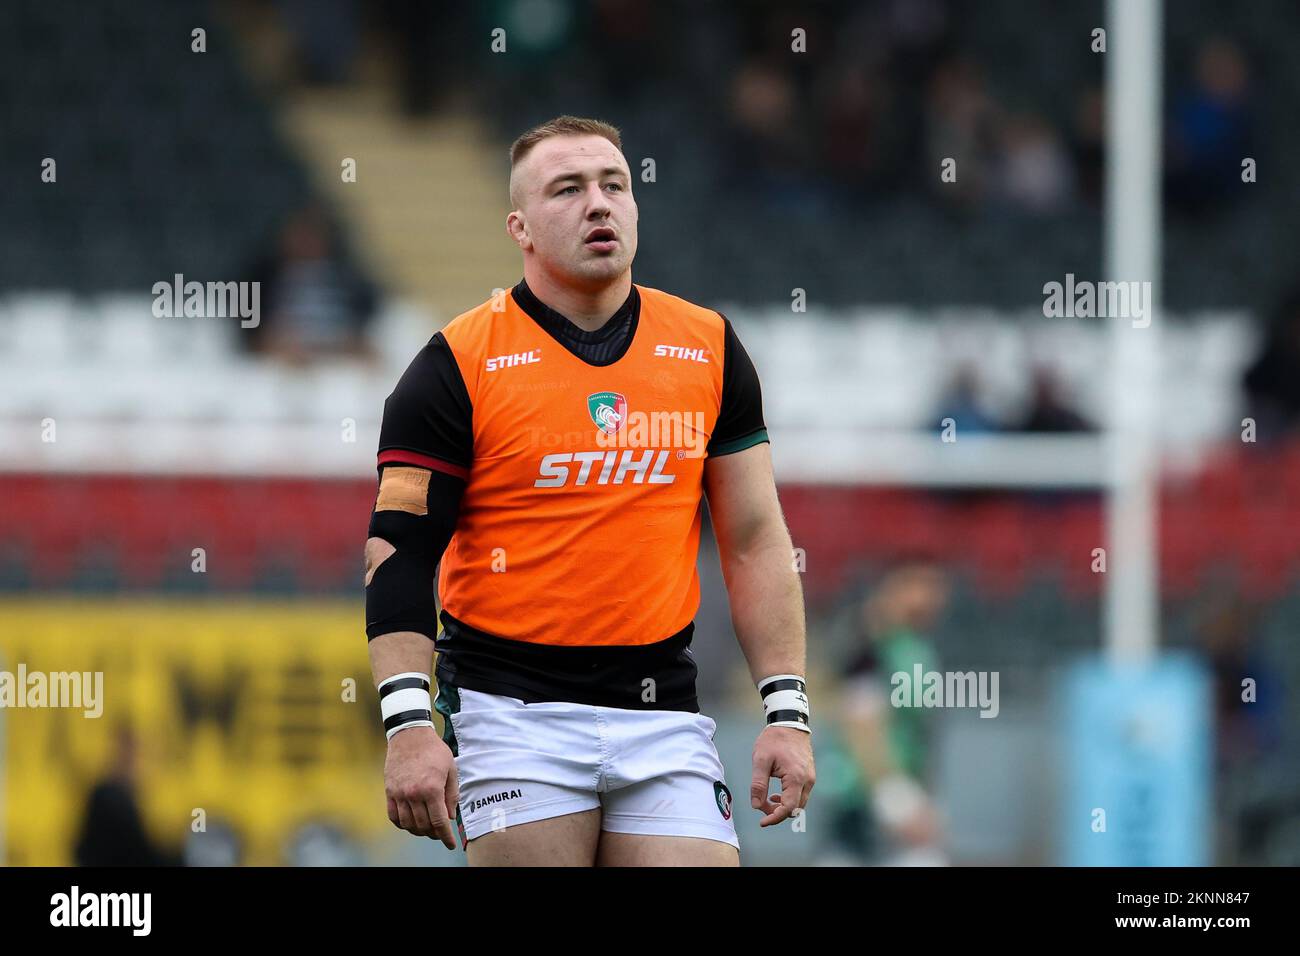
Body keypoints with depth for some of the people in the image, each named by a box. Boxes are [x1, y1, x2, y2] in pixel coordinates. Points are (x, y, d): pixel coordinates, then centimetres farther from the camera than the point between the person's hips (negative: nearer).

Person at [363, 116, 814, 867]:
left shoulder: (707, 349, 8)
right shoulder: (459, 366, -2)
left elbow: (755, 541, 12)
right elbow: (399, 553, -4)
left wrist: (788, 711, 4)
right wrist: (409, 724, -15)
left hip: (664, 713, 3)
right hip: (513, 712, -3)